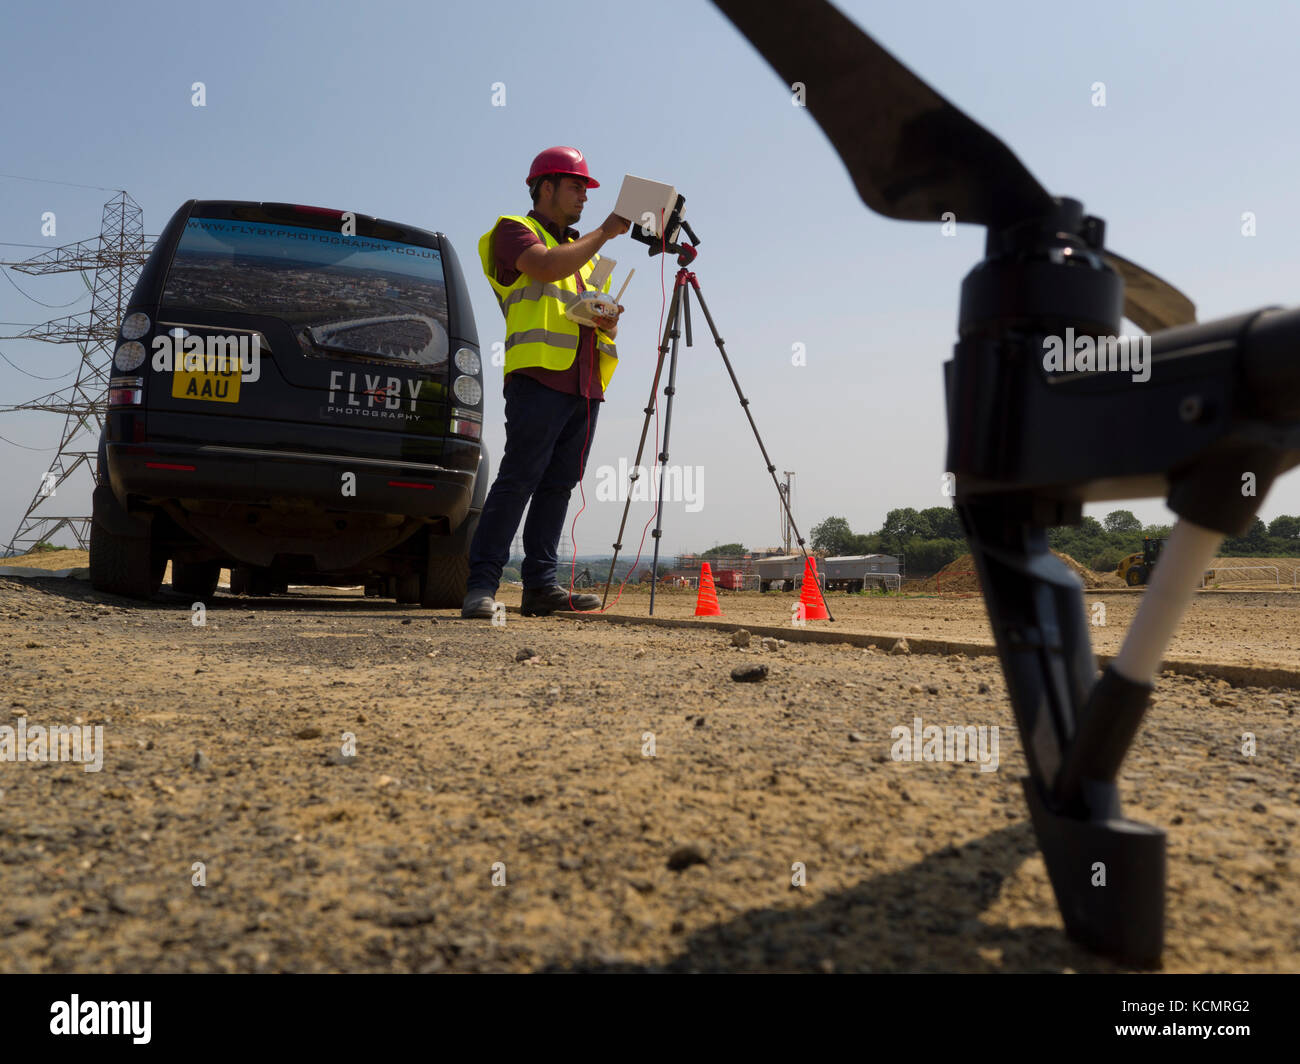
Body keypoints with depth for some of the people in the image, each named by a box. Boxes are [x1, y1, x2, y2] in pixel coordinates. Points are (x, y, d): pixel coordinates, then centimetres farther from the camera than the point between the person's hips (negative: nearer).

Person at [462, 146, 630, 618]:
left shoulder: (581, 250, 30)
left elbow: (595, 310, 31)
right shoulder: (513, 230, 7)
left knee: (558, 484, 3)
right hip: (539, 375, -7)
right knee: (518, 479, -13)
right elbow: (548, 266, -15)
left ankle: (541, 584, 6)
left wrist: (608, 322, 7)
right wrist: (604, 232, -7)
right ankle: (481, 585, -11)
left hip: (585, 383, 7)